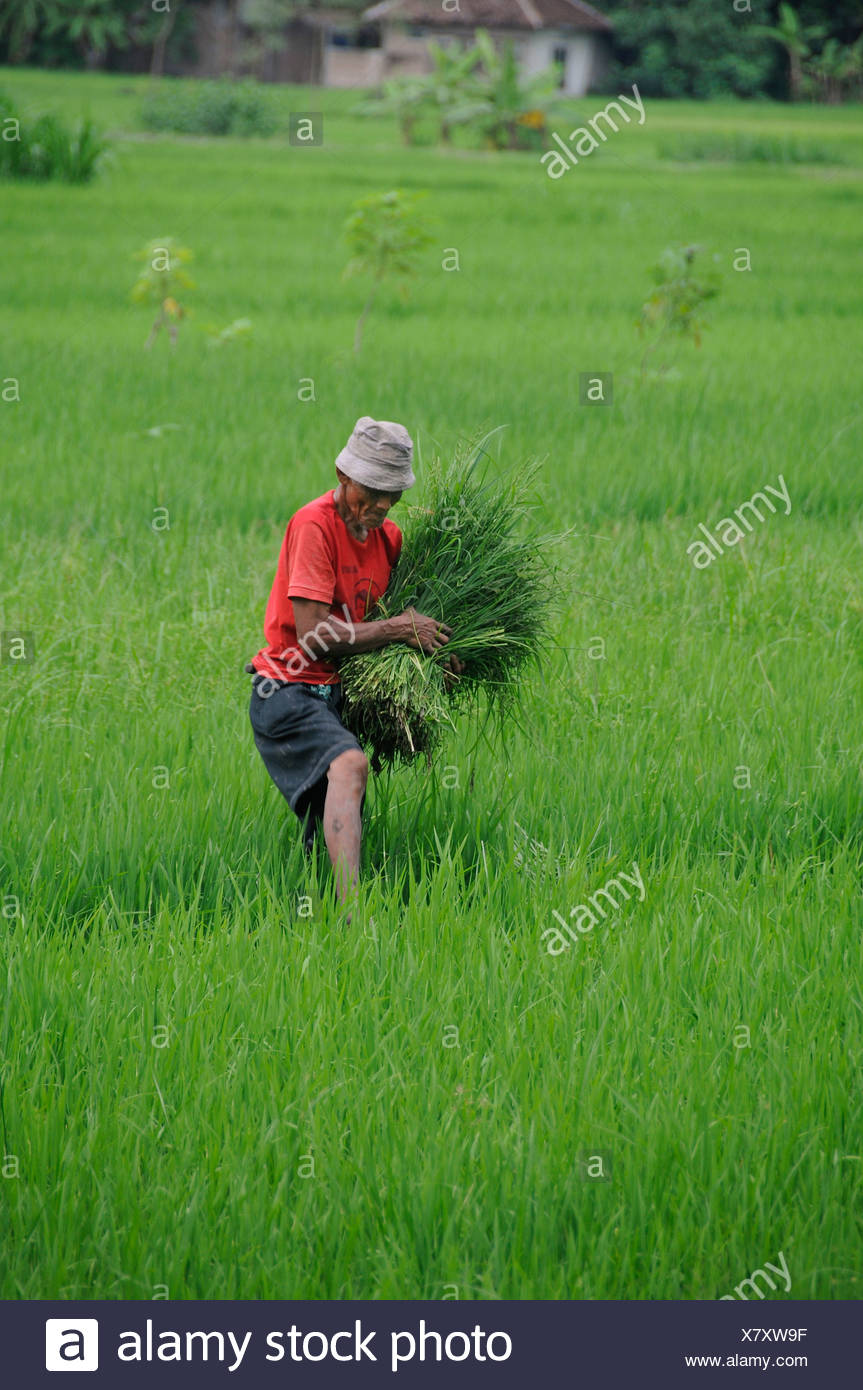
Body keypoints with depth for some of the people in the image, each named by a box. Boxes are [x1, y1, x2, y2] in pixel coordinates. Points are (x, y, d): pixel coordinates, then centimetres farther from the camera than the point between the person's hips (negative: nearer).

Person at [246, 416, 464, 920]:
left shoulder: (389, 537, 11)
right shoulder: (315, 525, -14)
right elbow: (313, 636, -19)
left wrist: (437, 647, -1)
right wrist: (400, 629, -14)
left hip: (337, 697, 9)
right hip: (290, 693, -9)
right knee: (350, 765, -34)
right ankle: (352, 911, -50)